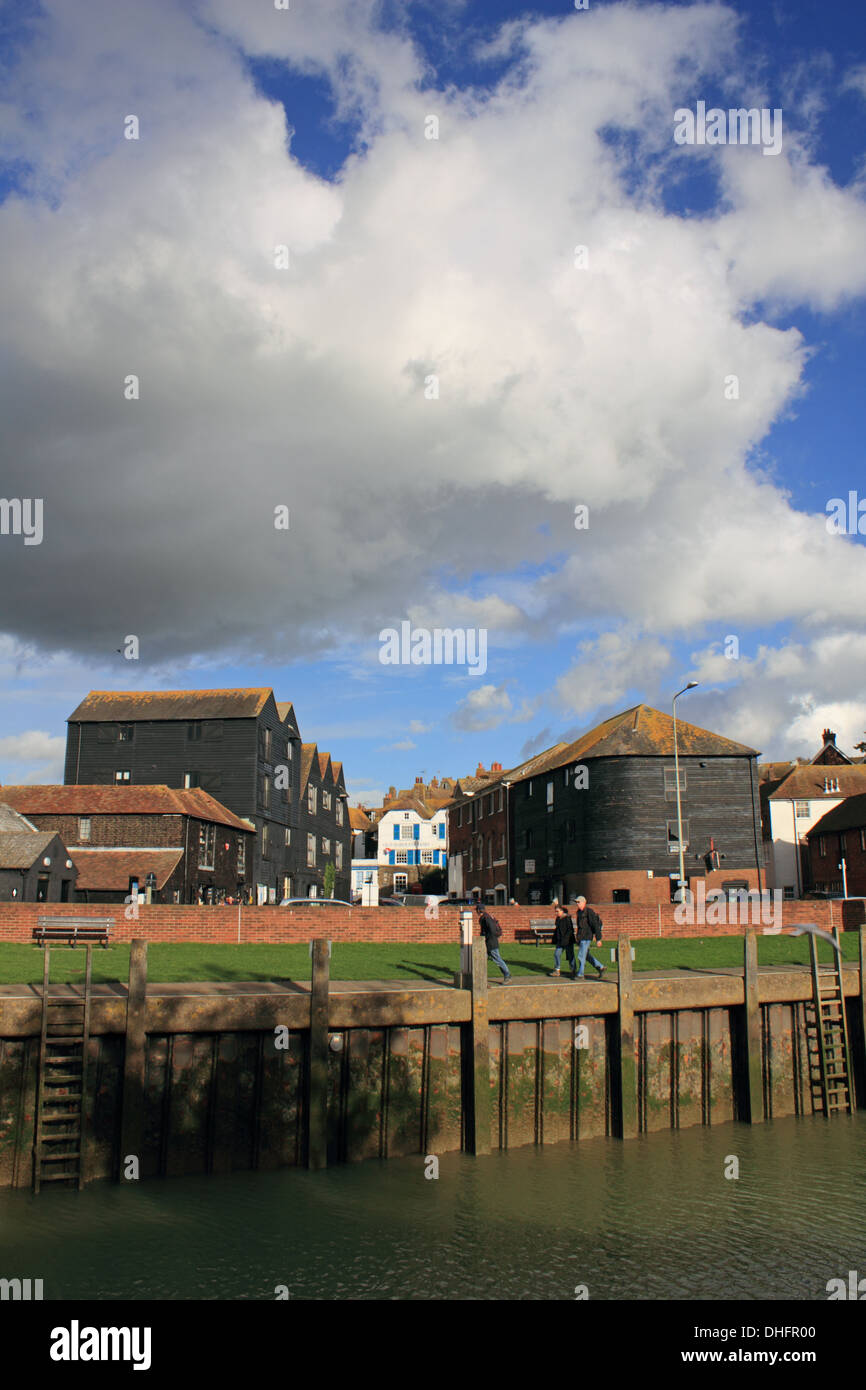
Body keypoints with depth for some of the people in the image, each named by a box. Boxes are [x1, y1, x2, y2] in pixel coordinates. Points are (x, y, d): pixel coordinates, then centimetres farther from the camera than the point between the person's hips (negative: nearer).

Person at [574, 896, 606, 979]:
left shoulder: (589, 912, -14)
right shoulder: (579, 912, 12)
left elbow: (595, 925, -16)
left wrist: (598, 938, -17)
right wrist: (578, 938, 23)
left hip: (586, 938, -9)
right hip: (580, 937, 9)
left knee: (581, 956, -5)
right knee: (586, 955, 14)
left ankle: (580, 975, 4)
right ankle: (600, 968, 24)